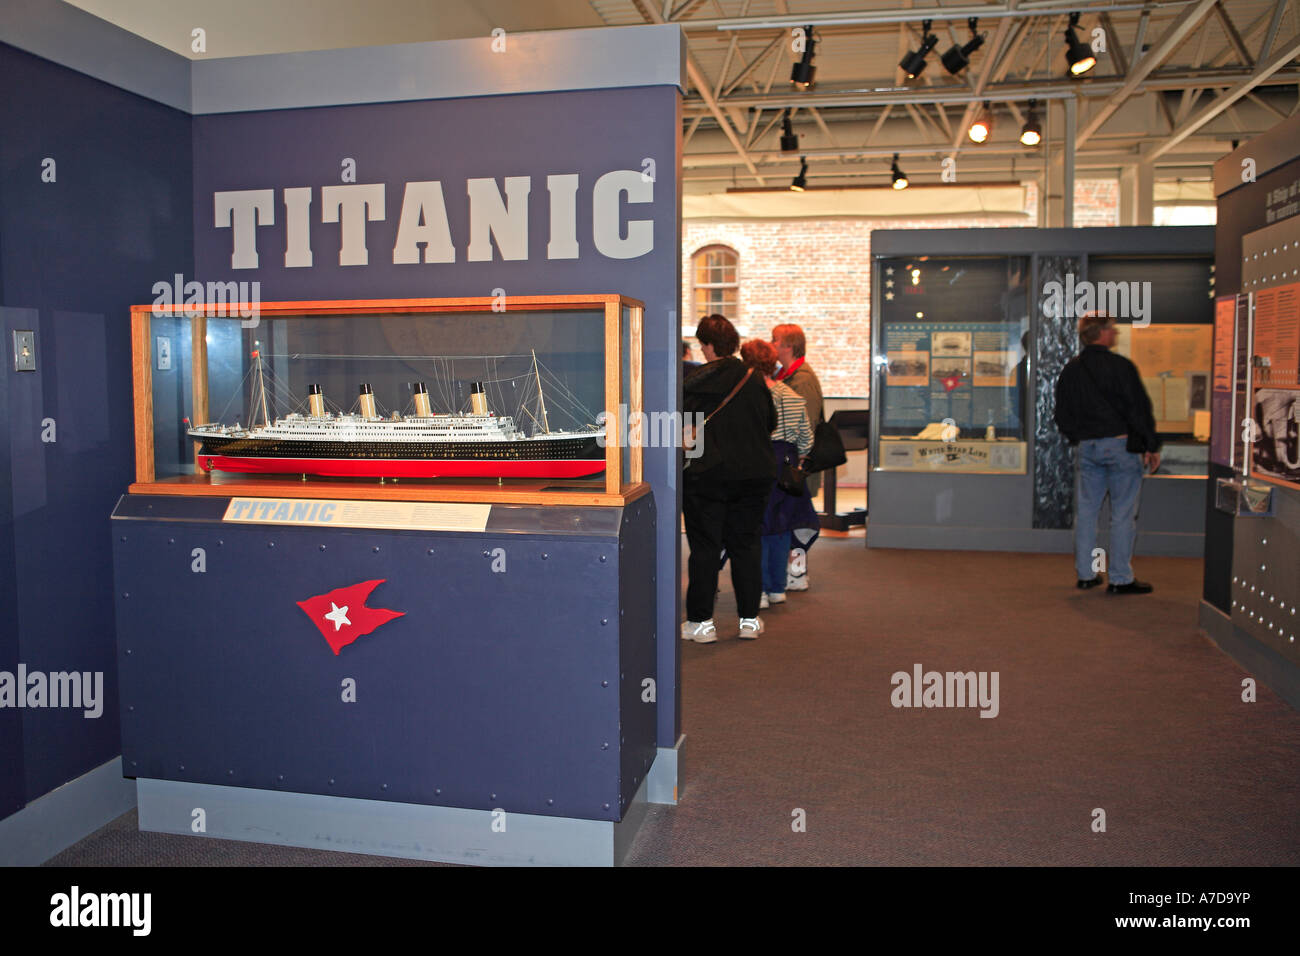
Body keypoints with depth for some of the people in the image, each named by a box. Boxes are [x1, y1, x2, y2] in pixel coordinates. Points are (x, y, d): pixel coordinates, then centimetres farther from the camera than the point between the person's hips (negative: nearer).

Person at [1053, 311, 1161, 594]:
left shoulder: (1070, 370, 7)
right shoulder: (1120, 366, -11)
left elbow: (1062, 415, 12)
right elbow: (1140, 409, -10)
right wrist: (1151, 446, -3)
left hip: (1087, 447, 6)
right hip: (1121, 444, -6)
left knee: (1086, 511, 11)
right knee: (1123, 514, 0)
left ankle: (1086, 574, 16)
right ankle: (1120, 578, 3)